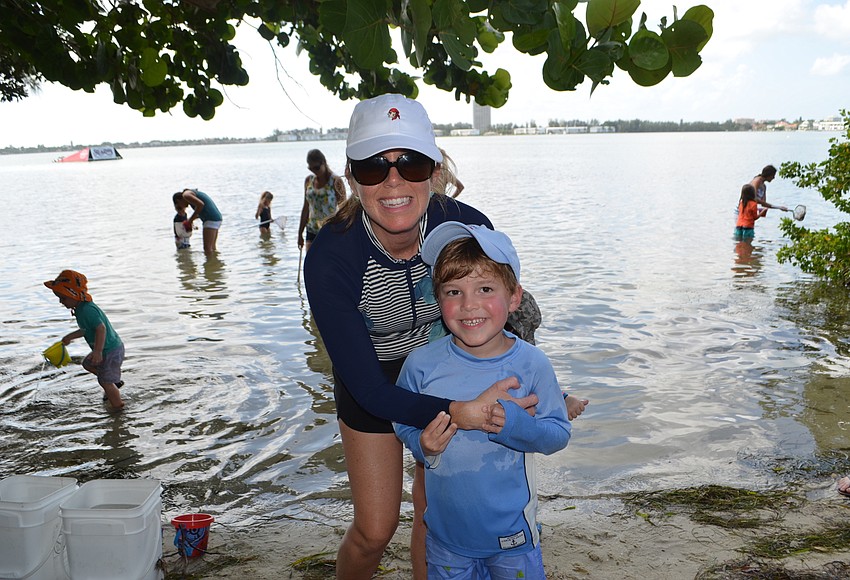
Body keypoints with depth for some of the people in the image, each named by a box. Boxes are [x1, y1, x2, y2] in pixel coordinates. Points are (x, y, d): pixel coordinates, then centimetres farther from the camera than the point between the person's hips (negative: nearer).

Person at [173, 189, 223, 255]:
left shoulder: (186, 194, -2)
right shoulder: (194, 193, 27)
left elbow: (200, 204, -18)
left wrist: (191, 219, -9)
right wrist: (191, 219, 24)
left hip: (210, 220, -10)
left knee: (207, 248, -10)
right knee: (212, 248, 13)